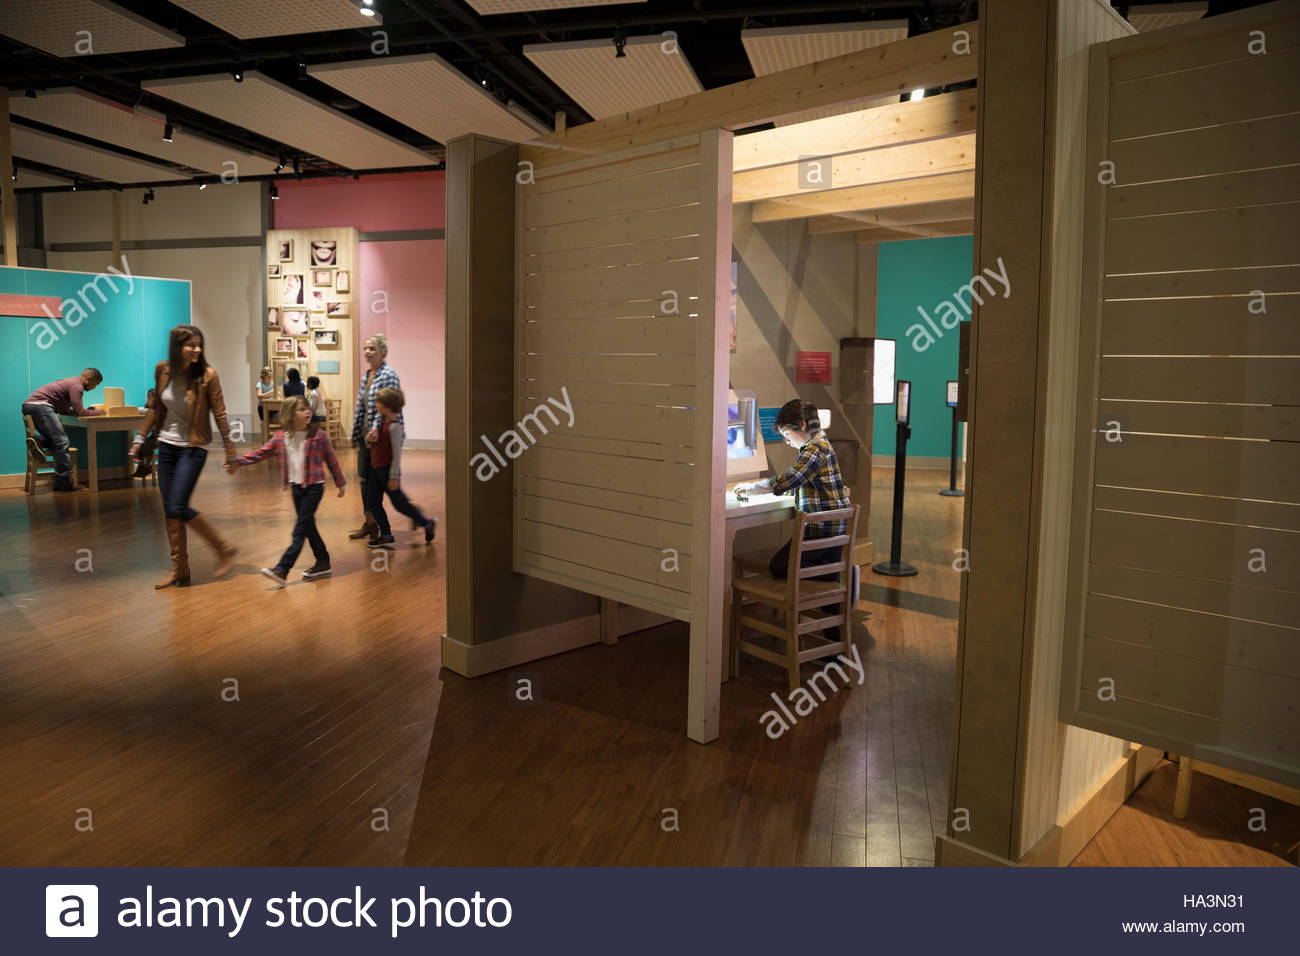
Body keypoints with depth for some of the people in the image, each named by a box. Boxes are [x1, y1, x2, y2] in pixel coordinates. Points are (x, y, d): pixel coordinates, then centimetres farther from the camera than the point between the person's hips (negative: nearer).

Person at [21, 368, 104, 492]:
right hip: (40, 405, -10)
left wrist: (89, 411, 14)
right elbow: (79, 412, -12)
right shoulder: (77, 386, -7)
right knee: (61, 442, -14)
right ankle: (65, 482, -17)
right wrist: (97, 412, 4)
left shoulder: (71, 382, 24)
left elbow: (64, 410, 22)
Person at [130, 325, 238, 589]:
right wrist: (140, 439, 14)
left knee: (178, 508, -13)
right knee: (169, 510, 7)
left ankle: (224, 548, 5)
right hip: (167, 445, 5)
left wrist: (230, 451, -7)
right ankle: (179, 569, 18)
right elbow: (155, 408, 12)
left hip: (193, 447, -5)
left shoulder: (207, 375, -13)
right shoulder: (163, 371, 0)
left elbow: (219, 414, -8)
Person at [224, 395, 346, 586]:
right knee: (308, 527, 12)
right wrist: (238, 462, -2)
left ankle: (282, 569, -14)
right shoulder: (280, 437, 3)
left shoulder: (318, 435, -6)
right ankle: (323, 563, 24)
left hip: (314, 486, -5)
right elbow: (261, 453, 7)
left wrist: (340, 482, 6)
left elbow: (331, 459, 1)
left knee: (300, 529, -9)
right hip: (296, 487, 5)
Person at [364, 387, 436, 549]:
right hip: (376, 468, 9)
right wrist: (370, 438, 3)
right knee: (372, 503, 8)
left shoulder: (394, 426, -19)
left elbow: (397, 453, -19)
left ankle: (427, 524, 18)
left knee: (399, 503, 1)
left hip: (387, 469, -9)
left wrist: (394, 477, -18)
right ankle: (386, 536, 15)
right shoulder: (381, 421, 7)